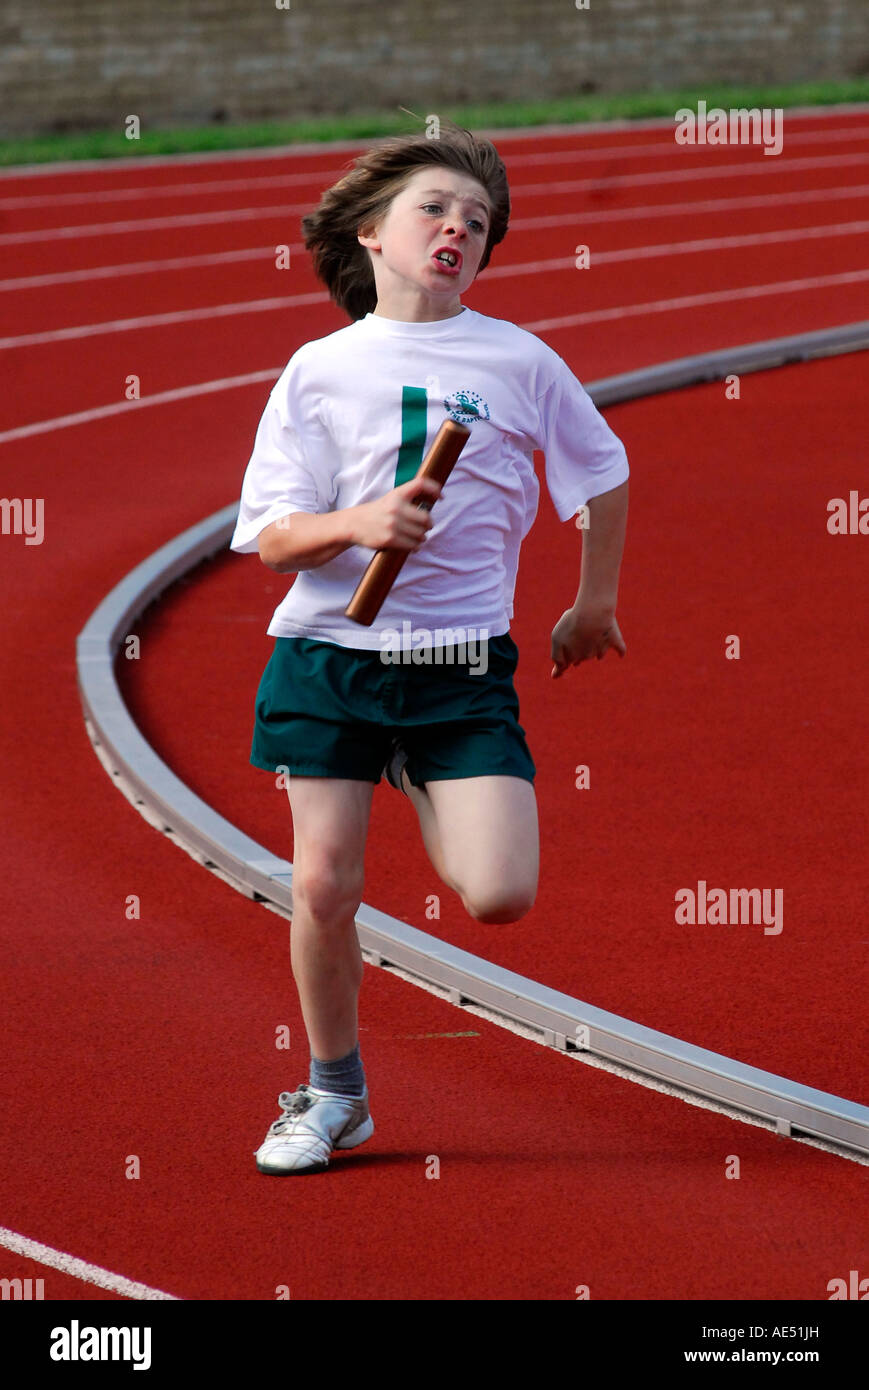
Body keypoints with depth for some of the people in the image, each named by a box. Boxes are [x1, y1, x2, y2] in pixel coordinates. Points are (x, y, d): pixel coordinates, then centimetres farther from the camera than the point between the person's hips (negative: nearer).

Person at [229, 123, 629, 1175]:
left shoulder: (520, 362, 3)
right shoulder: (319, 371, 1)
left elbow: (602, 474, 18)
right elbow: (270, 537, -1)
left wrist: (594, 606, 23)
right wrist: (357, 524, -20)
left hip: (464, 664, 0)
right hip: (328, 652, 0)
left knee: (500, 897, -13)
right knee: (323, 887, -3)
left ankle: (426, 799, 22)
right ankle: (334, 1095, 19)